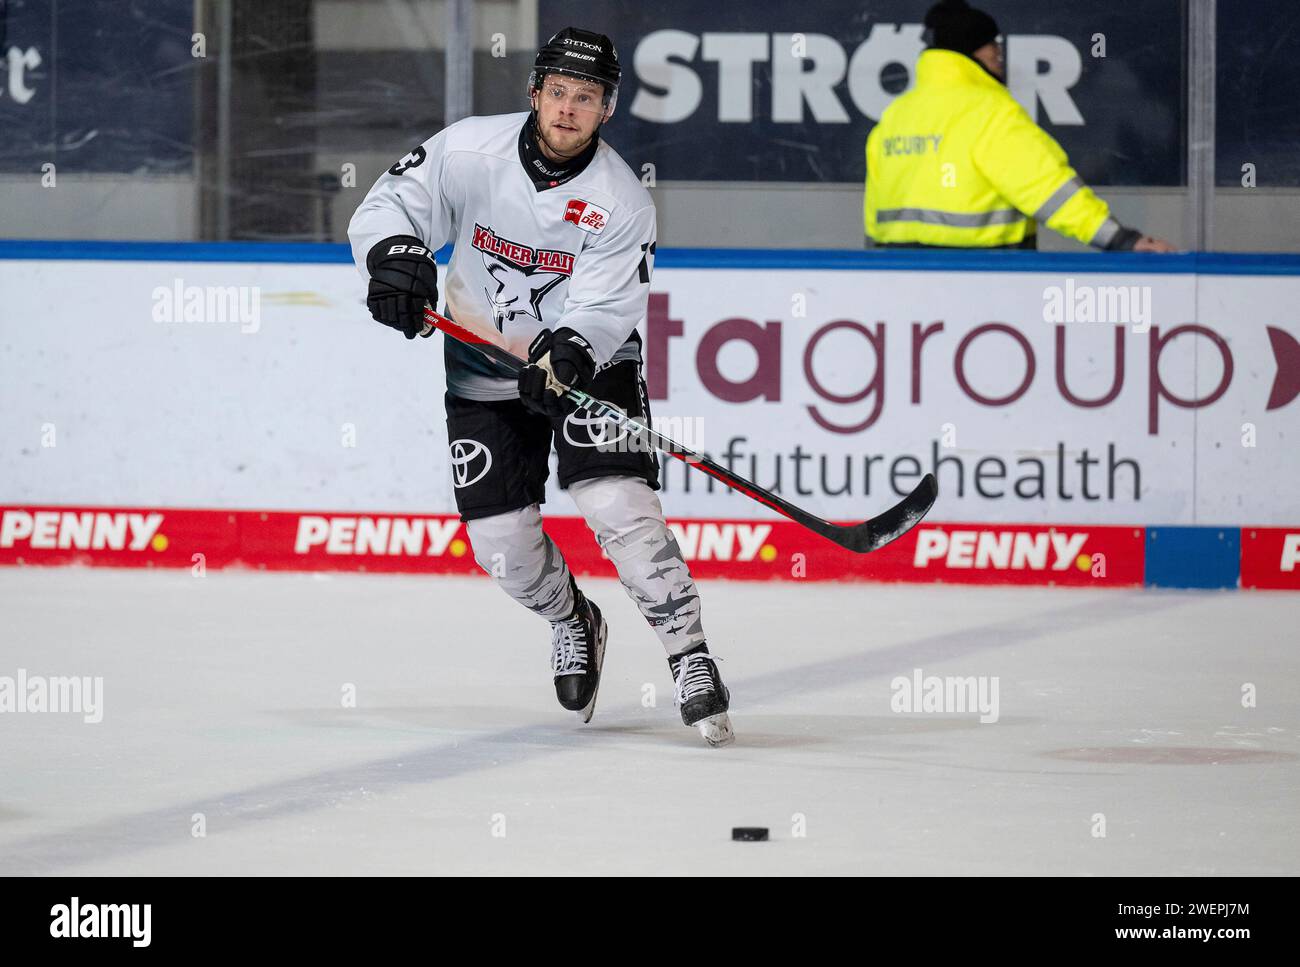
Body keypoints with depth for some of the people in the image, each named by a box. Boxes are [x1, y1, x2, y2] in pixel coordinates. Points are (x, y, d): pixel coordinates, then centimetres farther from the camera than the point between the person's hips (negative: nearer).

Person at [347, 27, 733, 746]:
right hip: (483, 374, 2)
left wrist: (567, 353, -42)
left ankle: (690, 660, -15)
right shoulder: (469, 150, -13)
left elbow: (605, 310, -22)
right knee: (500, 541, -1)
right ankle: (571, 623, 31)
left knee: (617, 505, -22)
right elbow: (387, 205, -9)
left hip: (588, 363, -2)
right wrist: (395, 256, -31)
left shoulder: (621, 201, -17)